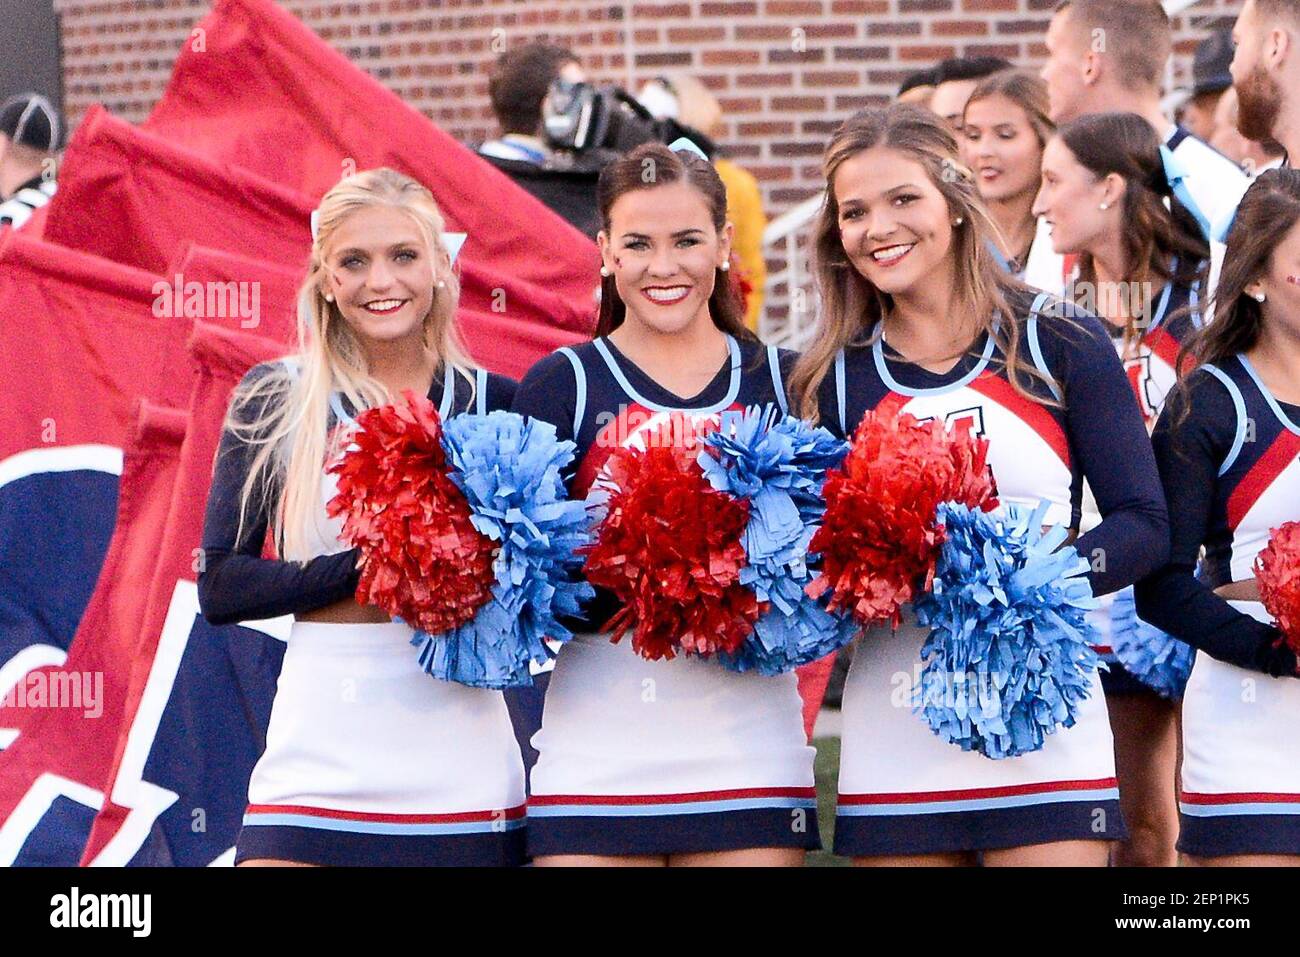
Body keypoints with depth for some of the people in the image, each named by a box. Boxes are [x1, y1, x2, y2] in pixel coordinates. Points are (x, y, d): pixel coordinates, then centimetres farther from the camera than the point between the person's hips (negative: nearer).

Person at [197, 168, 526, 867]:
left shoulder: (493, 404, 6)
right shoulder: (275, 401, 5)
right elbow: (220, 586, -1)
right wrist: (368, 568, -13)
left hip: (462, 777, 1)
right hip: (314, 774, -1)